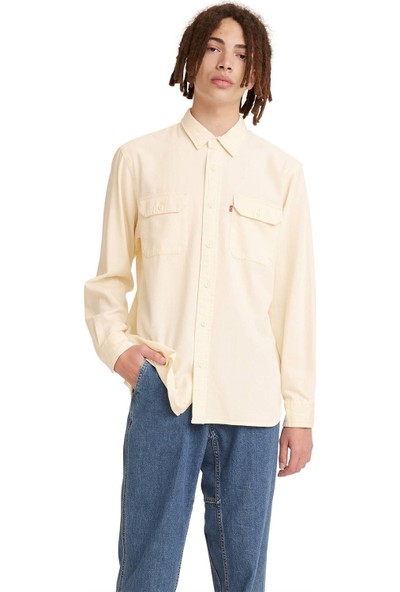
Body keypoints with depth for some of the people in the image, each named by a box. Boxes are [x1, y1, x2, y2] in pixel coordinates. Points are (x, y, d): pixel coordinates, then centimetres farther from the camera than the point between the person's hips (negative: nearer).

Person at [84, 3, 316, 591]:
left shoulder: (282, 171, 6)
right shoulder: (138, 158, 6)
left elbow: (296, 298, 6)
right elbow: (107, 278, 13)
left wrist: (300, 411, 5)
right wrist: (117, 344, -5)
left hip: (251, 405, 1)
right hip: (160, 393, 0)